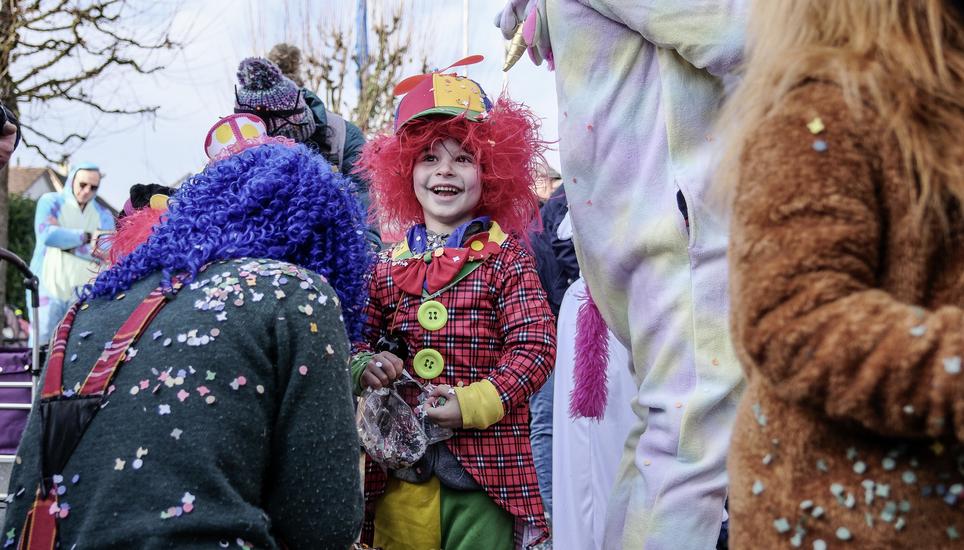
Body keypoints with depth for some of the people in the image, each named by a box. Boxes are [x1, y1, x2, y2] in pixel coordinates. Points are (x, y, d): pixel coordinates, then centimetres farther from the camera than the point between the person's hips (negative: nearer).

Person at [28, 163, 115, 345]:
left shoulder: (103, 215, 9)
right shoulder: (50, 202, 3)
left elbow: (106, 252, -9)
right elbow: (47, 234, -17)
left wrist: (63, 242, -12)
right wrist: (86, 236, -9)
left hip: (83, 292, 2)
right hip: (49, 287, -2)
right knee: (41, 343, -7)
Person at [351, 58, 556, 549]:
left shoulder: (505, 256, -2)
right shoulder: (390, 265, 10)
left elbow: (535, 345, -9)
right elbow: (363, 338, 17)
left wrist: (476, 402, -18)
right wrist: (365, 366, -6)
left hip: (485, 471, -3)